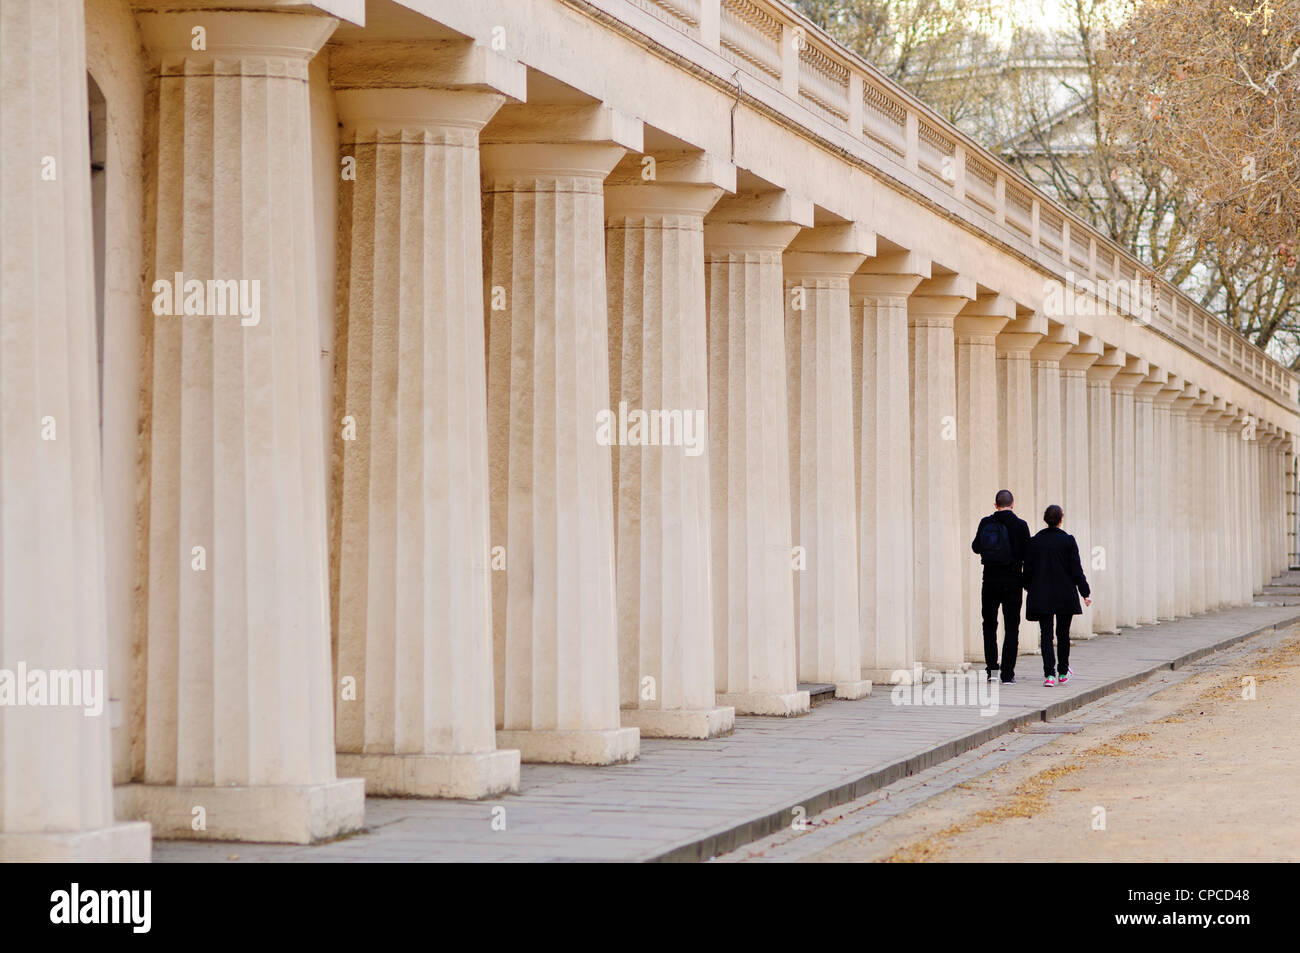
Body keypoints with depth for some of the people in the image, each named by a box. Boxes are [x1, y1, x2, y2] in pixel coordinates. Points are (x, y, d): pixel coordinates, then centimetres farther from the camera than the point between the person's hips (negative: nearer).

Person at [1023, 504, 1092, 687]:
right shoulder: (1068, 541, -7)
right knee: (1063, 633, 13)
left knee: (1046, 634, 0)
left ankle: (1049, 674, -13)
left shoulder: (1035, 541, -1)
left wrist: (1030, 589, 17)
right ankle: (1063, 672, 22)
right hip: (1065, 595, -1)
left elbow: (1028, 569, 3)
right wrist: (1085, 593, 1)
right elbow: (1076, 569, -5)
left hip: (1041, 595, 1)